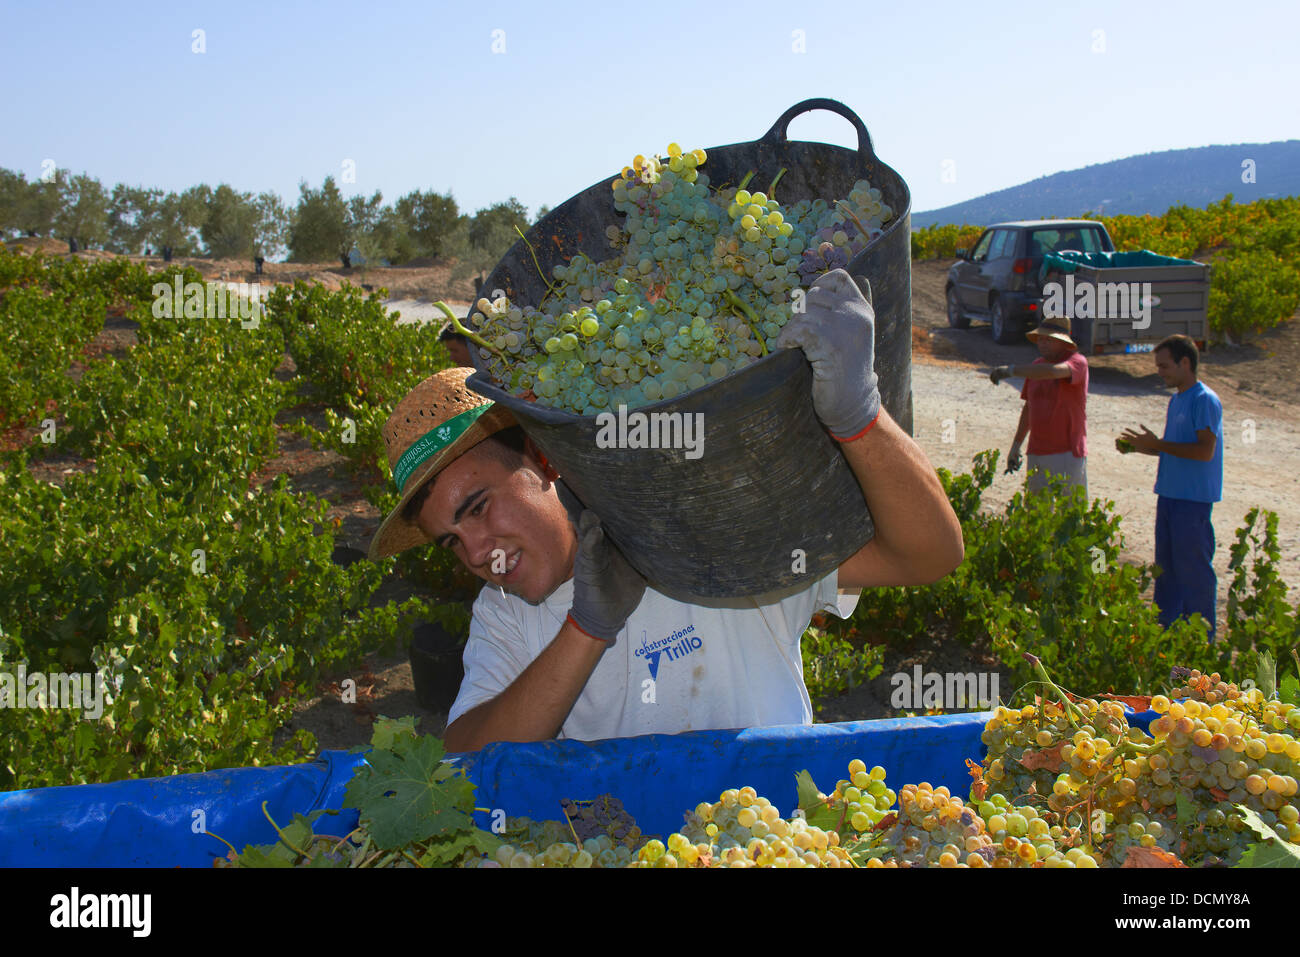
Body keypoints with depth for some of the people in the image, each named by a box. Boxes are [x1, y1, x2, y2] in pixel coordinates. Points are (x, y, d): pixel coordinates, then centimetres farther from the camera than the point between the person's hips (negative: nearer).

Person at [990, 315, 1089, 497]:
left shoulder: (1077, 361, -10)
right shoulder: (1037, 366, 12)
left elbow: (1053, 371, -33)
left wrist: (1012, 370, -32)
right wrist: (1016, 445, 18)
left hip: (1068, 453, -6)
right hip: (1037, 453, 6)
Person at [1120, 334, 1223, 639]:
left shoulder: (1205, 401, -14)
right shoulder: (1176, 400, 15)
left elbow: (1205, 451, -21)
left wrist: (1158, 444, -18)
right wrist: (1147, 447, 5)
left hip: (1194, 499, -9)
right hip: (1169, 494, 9)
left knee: (1193, 568, -3)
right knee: (1166, 565, 15)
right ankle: (1166, 629, 27)